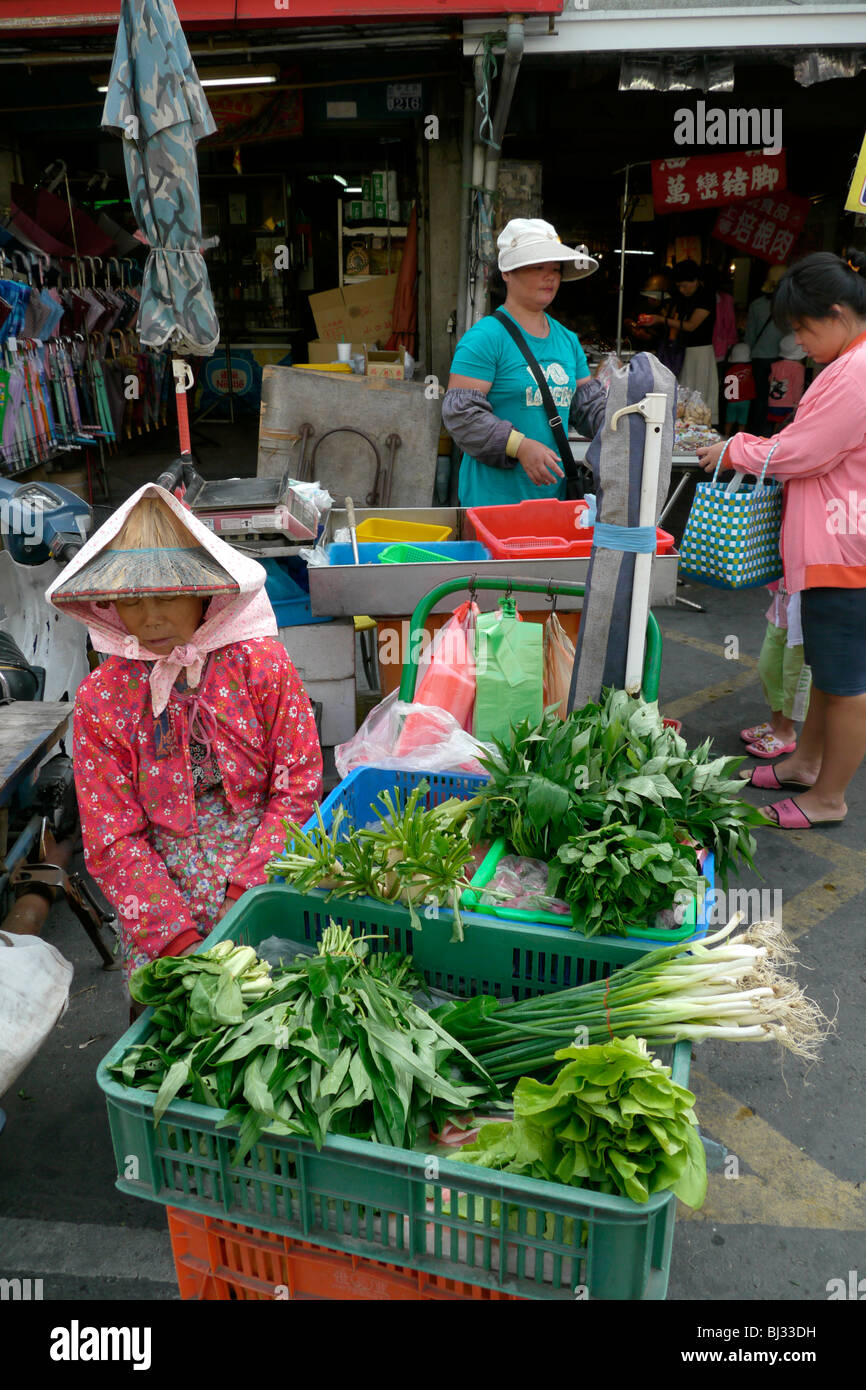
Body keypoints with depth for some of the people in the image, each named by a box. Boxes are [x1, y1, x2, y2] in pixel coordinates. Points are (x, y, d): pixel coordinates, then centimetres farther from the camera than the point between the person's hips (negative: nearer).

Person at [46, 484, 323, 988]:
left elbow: (298, 788, -4)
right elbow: (113, 839, -3)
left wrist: (245, 891, -14)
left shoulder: (262, 663, -5)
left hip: (265, 870, -1)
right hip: (163, 888, 1)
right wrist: (177, 936, -14)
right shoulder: (101, 697, -2)